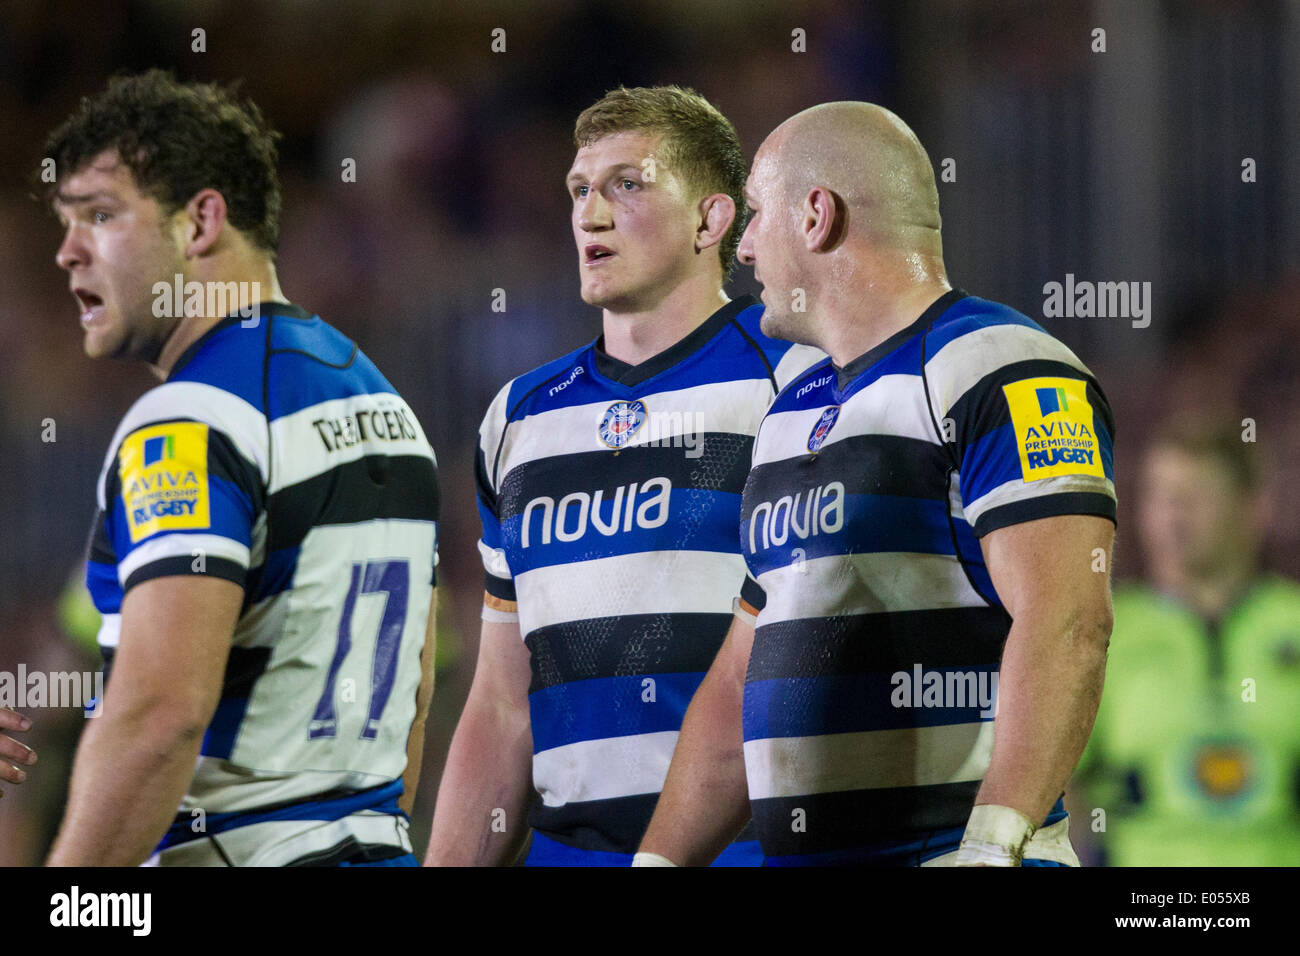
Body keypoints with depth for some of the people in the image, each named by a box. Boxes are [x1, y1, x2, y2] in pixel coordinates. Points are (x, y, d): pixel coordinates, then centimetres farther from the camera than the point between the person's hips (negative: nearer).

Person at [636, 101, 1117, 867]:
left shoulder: (1003, 374, -7)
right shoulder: (793, 414, 22)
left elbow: (1066, 624, -20)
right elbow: (741, 680, 24)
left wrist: (993, 844, -30)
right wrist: (659, 863, 14)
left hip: (951, 851, -8)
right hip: (797, 856, 8)